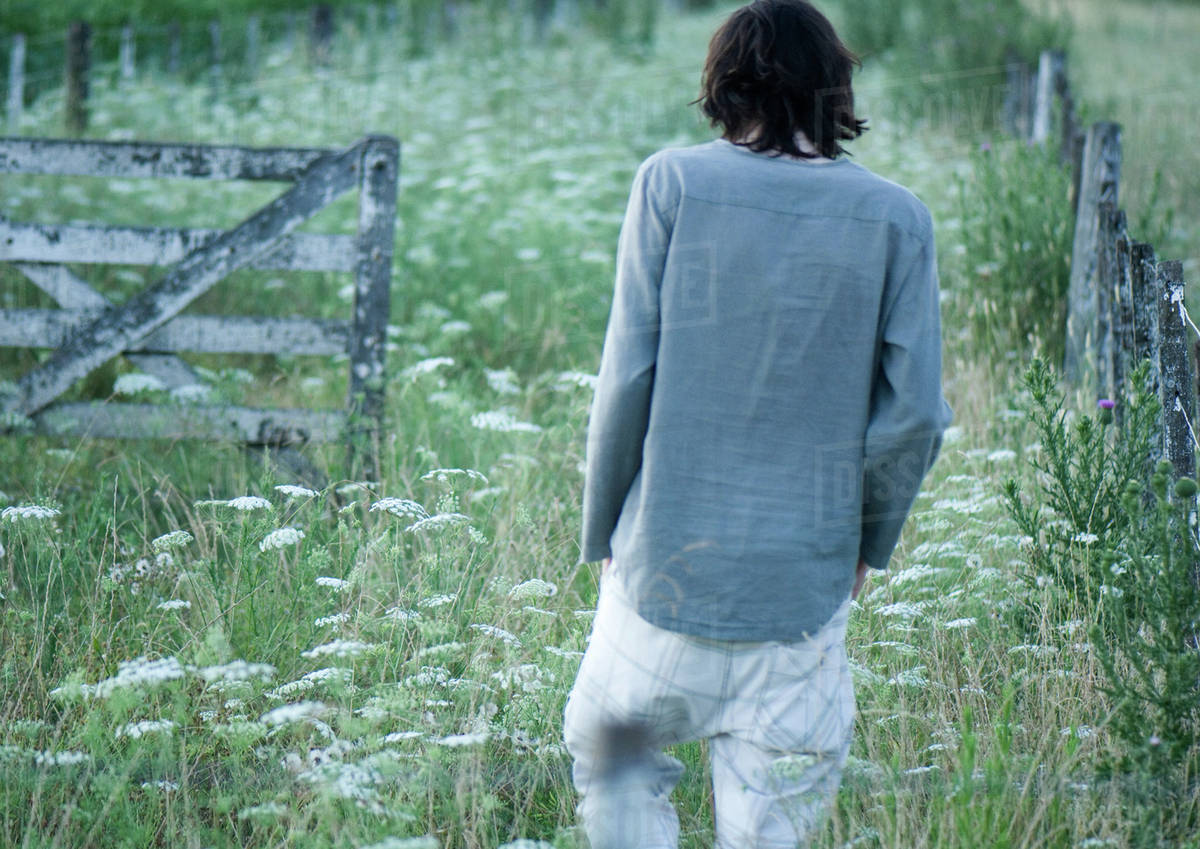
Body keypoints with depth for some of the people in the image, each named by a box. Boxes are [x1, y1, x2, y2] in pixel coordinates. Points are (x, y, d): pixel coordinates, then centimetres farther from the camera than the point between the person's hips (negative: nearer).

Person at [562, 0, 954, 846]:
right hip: (804, 580, 1)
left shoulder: (673, 184, -5)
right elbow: (915, 411, -3)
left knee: (611, 761, 19)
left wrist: (603, 533, 5)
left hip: (666, 563, -1)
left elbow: (629, 374, -6)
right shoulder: (896, 218, -2)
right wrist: (870, 541, 13)